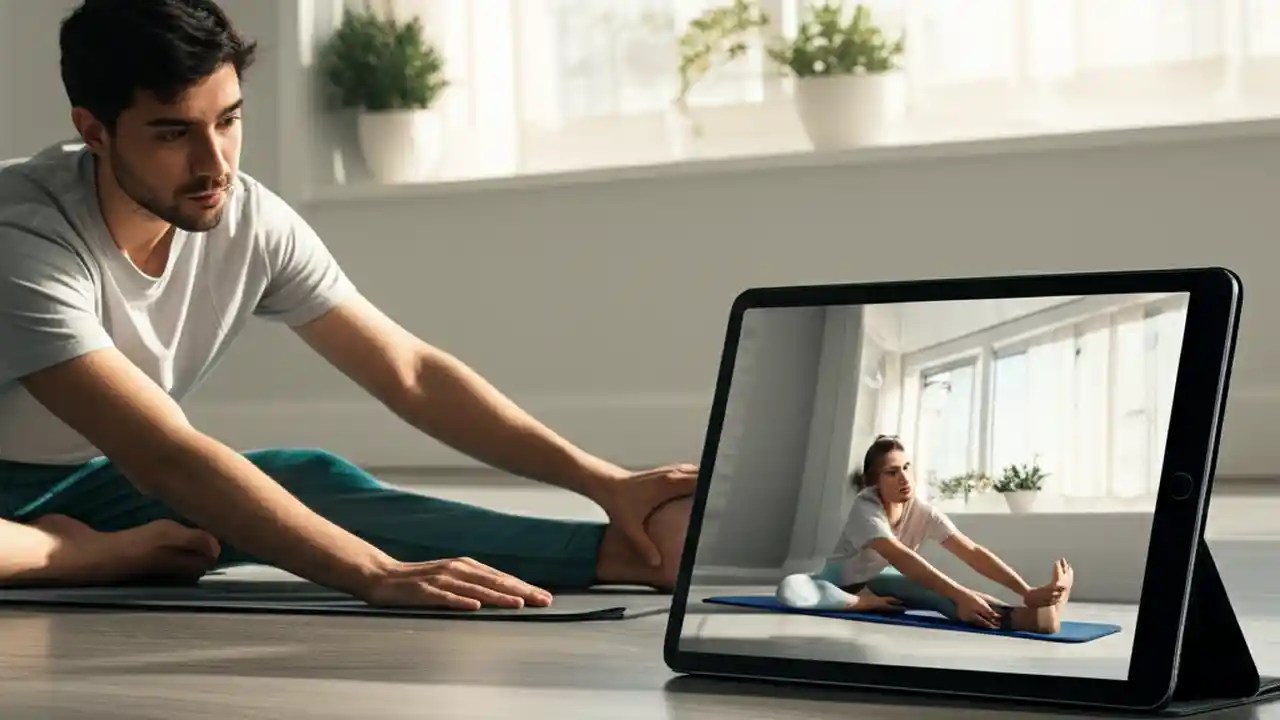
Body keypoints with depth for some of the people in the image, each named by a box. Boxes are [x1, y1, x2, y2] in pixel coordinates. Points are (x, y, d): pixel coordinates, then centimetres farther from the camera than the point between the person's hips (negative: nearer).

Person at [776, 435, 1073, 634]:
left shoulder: (923, 512, -15)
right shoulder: (865, 507, -30)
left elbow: (973, 552, -25)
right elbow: (901, 558, -44)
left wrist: (1027, 591, -40)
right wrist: (960, 595, -55)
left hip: (882, 583, 3)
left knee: (939, 590, -32)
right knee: (790, 589, -40)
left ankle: (1028, 615, -55)